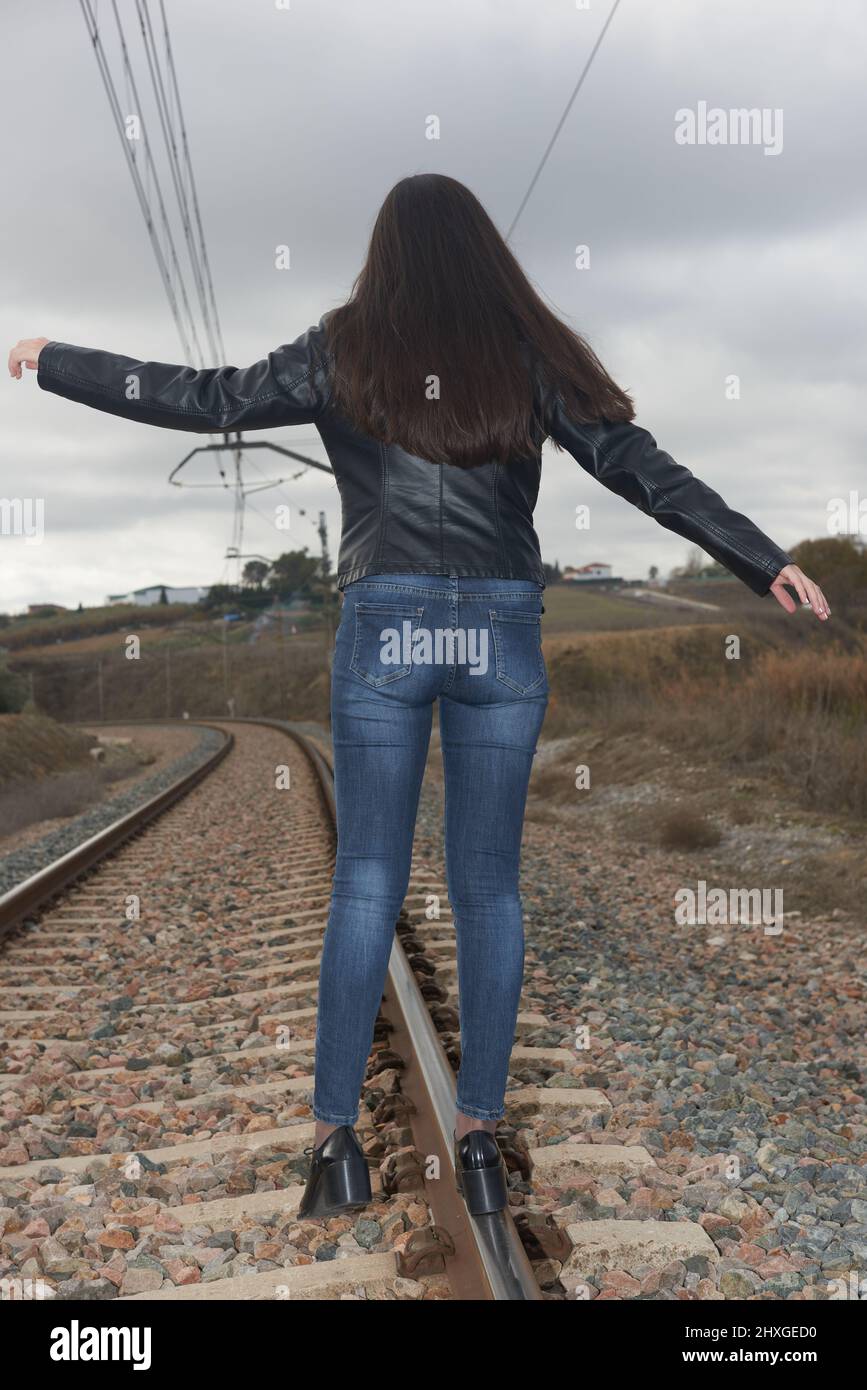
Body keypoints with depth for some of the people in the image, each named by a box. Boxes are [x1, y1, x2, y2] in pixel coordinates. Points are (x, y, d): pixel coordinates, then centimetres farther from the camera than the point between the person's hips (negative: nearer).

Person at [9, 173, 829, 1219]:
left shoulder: (347, 350, 4)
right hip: (502, 631, 1)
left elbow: (207, 399, 6)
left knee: (365, 882, 6)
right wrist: (765, 560, 4)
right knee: (488, 886, 8)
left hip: (385, 625, 0)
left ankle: (336, 1135, 9)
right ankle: (479, 1134, 13)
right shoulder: (529, 354, 5)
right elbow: (638, 463, 1)